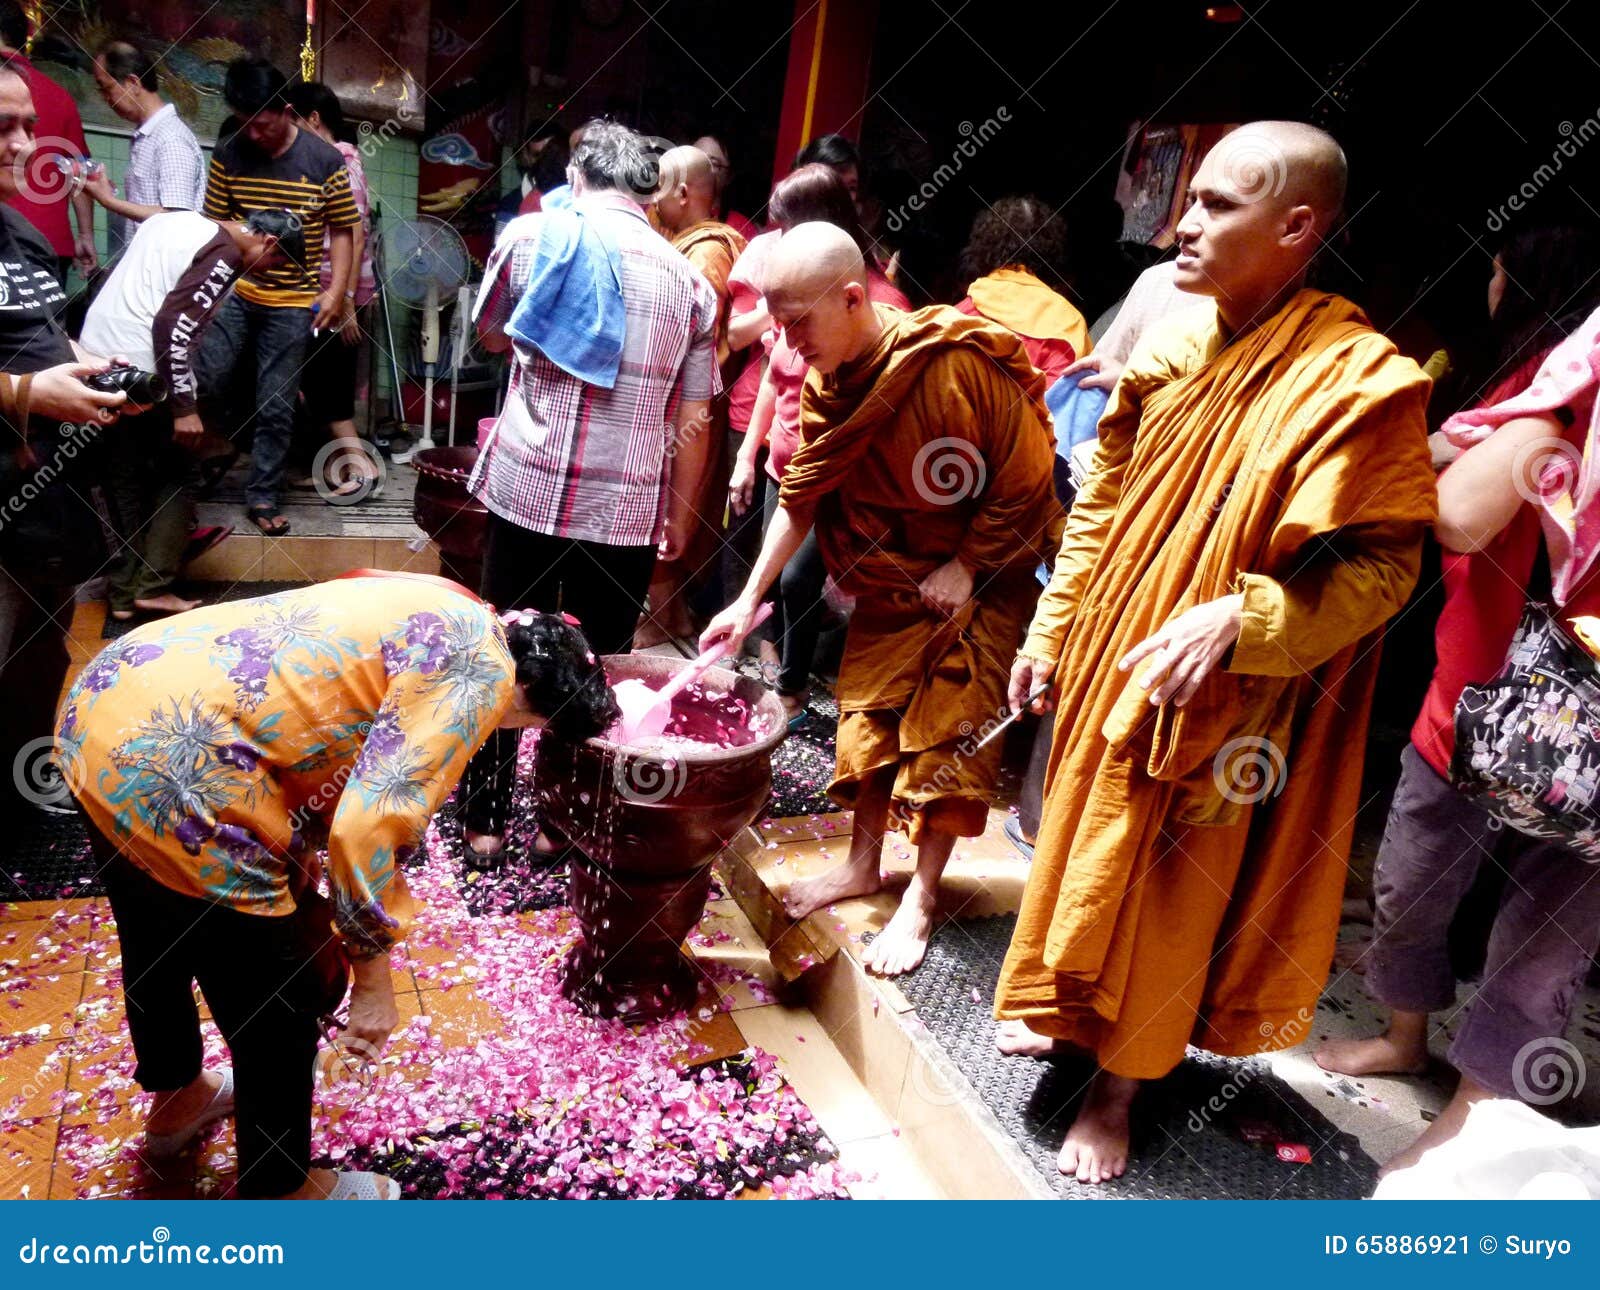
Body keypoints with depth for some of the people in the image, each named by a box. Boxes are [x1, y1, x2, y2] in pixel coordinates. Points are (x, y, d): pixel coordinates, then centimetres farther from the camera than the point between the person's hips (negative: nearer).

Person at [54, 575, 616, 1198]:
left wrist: (300, 882, 30)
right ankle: (281, 1190, 37)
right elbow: (368, 826, -19)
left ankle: (174, 1097, 61)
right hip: (168, 766, -10)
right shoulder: (480, 668, -12)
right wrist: (373, 975, -5)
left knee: (158, 939, 34)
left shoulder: (434, 610, 16)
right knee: (277, 1008, 13)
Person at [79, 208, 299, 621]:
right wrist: (184, 408, -18)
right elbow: (171, 325, -20)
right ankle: (152, 588, 6)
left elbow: (123, 285, 20)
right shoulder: (224, 256, -11)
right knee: (178, 478, 6)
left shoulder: (174, 220, 17)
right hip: (143, 371, -9)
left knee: (124, 481, 14)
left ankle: (122, 593, 19)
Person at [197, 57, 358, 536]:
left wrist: (336, 290, -8)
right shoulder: (228, 154, 0)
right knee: (199, 382, -5)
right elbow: (213, 222, 7)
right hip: (232, 292, 2)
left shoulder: (325, 160, -4)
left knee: (276, 407, 3)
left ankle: (262, 497, 15)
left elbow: (342, 230, 0)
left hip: (293, 303, -1)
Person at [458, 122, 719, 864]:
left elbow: (490, 336, 18)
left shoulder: (530, 235, 1)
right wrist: (679, 517, 12)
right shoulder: (688, 279, 3)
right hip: (628, 509, 0)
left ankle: (484, 819, 22)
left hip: (527, 487, 0)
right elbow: (693, 421, 3)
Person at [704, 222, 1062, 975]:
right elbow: (800, 498, -3)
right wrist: (749, 599, -7)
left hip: (983, 575, -6)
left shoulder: (958, 363, -28)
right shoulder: (826, 384, -7)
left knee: (947, 732, -2)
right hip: (890, 573, 6)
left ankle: (921, 899, 13)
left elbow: (1027, 482, -21)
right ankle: (863, 865, 29)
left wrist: (964, 570, -18)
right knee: (868, 712, 10)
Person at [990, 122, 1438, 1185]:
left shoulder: (1359, 381, -17)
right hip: (1108, 666, 6)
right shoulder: (1171, 350, 1)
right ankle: (1074, 1012, 45)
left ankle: (1119, 1086, 29)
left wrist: (1238, 620, -29)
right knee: (1084, 847, 20)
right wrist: (1051, 633, 8)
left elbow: (1381, 567, -16)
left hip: (1218, 705, -6)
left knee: (1164, 888, 9)